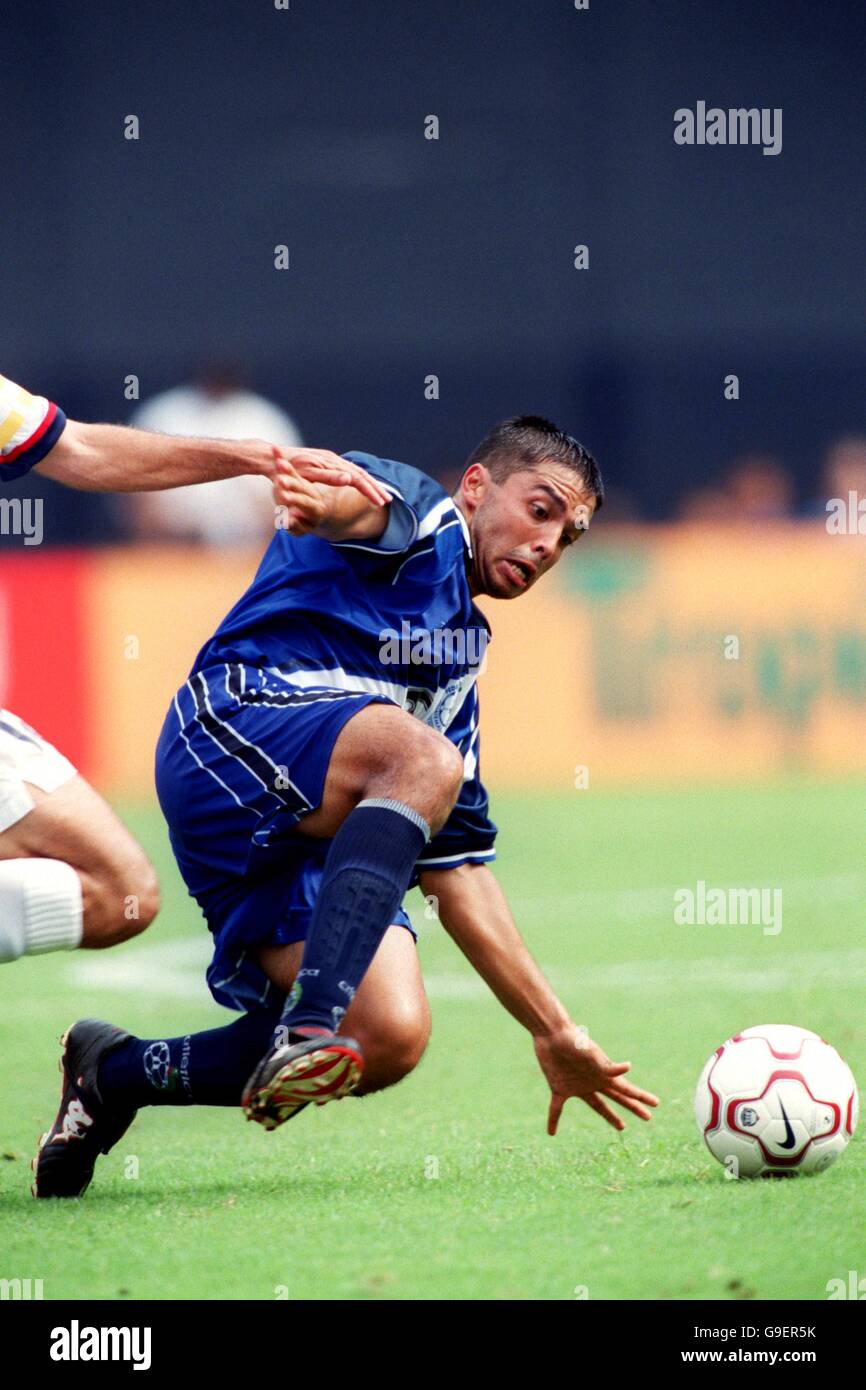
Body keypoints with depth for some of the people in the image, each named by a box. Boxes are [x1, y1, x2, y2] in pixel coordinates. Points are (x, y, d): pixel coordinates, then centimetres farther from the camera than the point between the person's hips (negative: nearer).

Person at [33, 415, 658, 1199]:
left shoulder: (458, 660, 32)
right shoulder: (415, 509, 13)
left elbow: (459, 872, 31)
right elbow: (353, 500, -15)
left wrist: (556, 1035, 28)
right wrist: (317, 496, -42)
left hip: (312, 834, 8)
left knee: (391, 1038, -17)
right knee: (425, 759, -33)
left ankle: (118, 1073, 5)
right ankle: (309, 1026, -40)